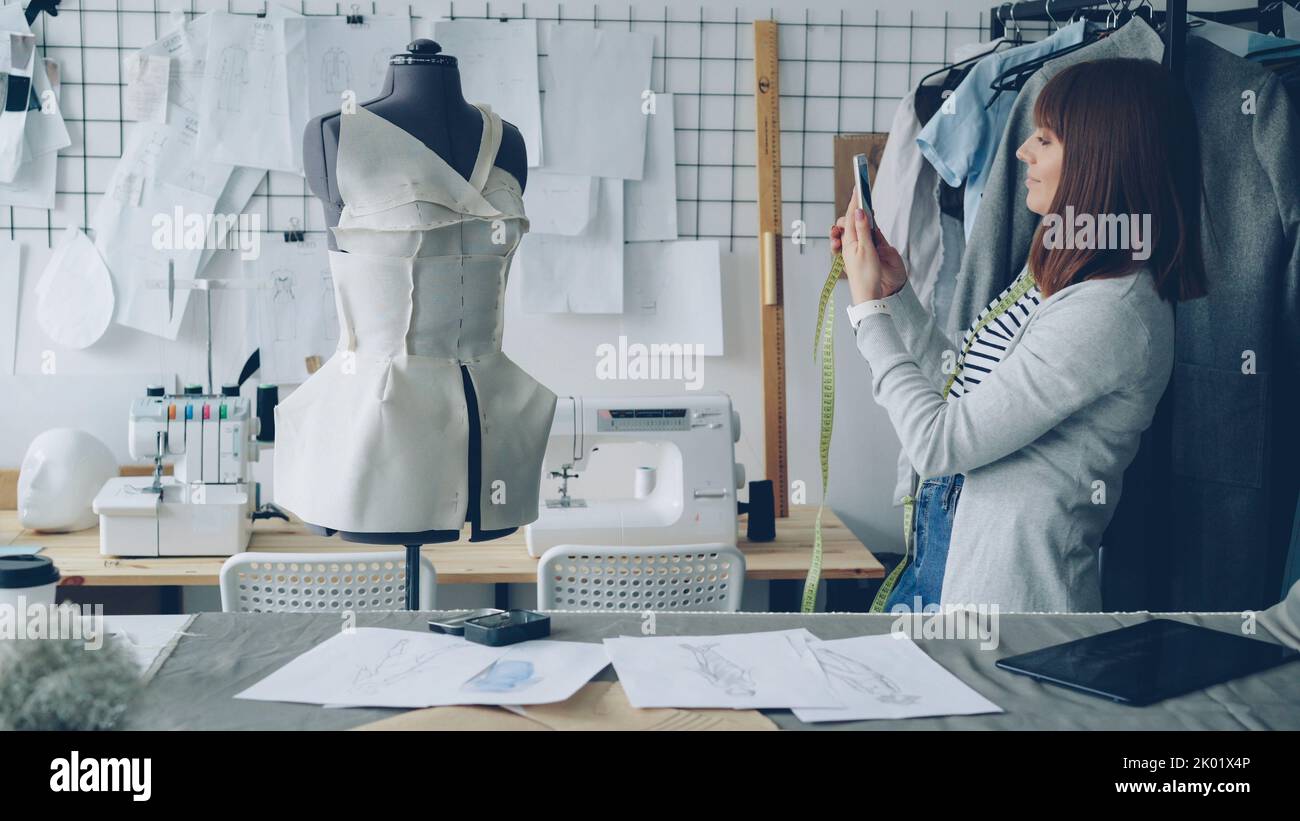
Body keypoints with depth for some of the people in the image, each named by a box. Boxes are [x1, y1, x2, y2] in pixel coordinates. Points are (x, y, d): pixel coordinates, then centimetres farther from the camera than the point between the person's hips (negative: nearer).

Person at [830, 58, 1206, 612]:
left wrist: (870, 307, -12)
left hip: (1002, 588, -9)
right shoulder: (1056, 269, 6)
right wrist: (895, 290, 7)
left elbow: (938, 443, -22)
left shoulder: (1109, 313, -24)